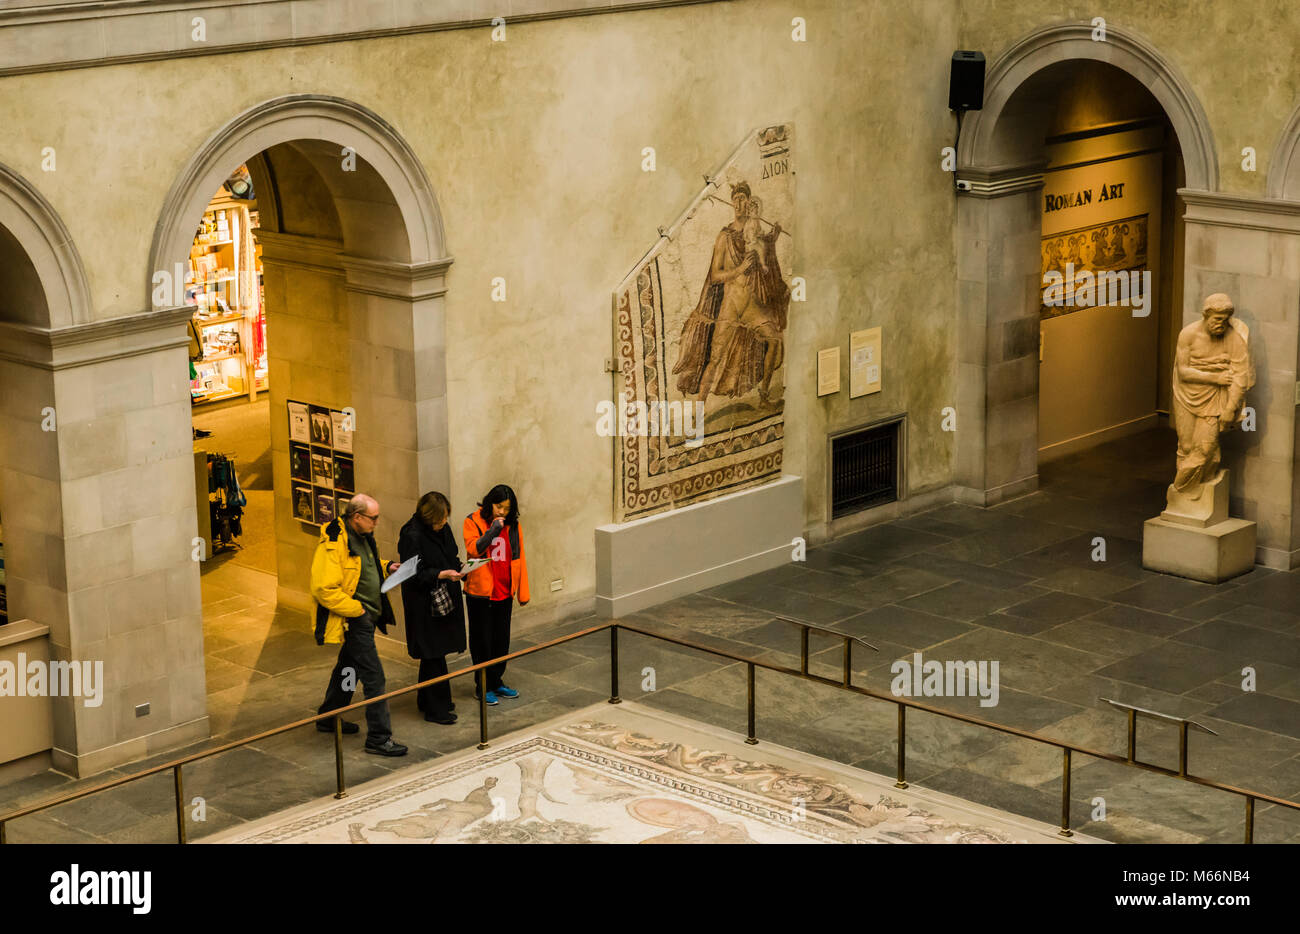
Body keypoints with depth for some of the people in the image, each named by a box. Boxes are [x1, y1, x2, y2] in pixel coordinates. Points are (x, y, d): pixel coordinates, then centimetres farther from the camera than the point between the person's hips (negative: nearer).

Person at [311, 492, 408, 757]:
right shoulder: (334, 543, -23)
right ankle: (379, 737, -6)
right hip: (353, 620, -10)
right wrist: (356, 609, -22)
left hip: (365, 616, 10)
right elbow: (324, 589, -26)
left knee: (348, 668, 24)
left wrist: (385, 568, 7)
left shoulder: (361, 536, 8)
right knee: (373, 677, -10)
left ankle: (328, 718, 40)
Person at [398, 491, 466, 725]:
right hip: (424, 604, -8)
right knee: (434, 655, -4)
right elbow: (414, 575, -19)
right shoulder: (413, 536, -19)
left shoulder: (443, 529, 5)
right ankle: (435, 709, 4)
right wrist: (441, 574, -28)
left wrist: (458, 568, -1)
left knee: (433, 654, 17)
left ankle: (427, 700, 29)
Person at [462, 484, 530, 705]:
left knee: (501, 640, 13)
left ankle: (496, 682, 27)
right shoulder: (473, 521, -7)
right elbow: (473, 549, -20)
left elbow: (519, 558, 7)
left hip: (504, 593, 4)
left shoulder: (512, 525, 4)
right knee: (482, 641, 4)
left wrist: (523, 592, 6)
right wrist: (493, 530, -26)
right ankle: (483, 687, 14)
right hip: (480, 593, -4)